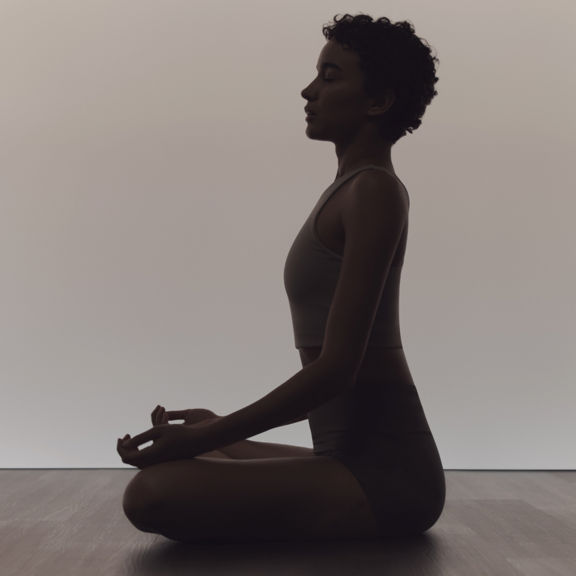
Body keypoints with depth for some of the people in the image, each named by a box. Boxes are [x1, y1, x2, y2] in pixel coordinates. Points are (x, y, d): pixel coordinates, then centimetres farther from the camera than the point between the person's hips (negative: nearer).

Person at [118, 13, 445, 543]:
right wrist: (220, 428, 19)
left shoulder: (374, 191, -14)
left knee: (152, 495, -22)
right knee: (203, 456, 25)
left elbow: (337, 367, -20)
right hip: (359, 458, 10)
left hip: (383, 470, -10)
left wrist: (202, 438, -16)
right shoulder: (353, 189, 15)